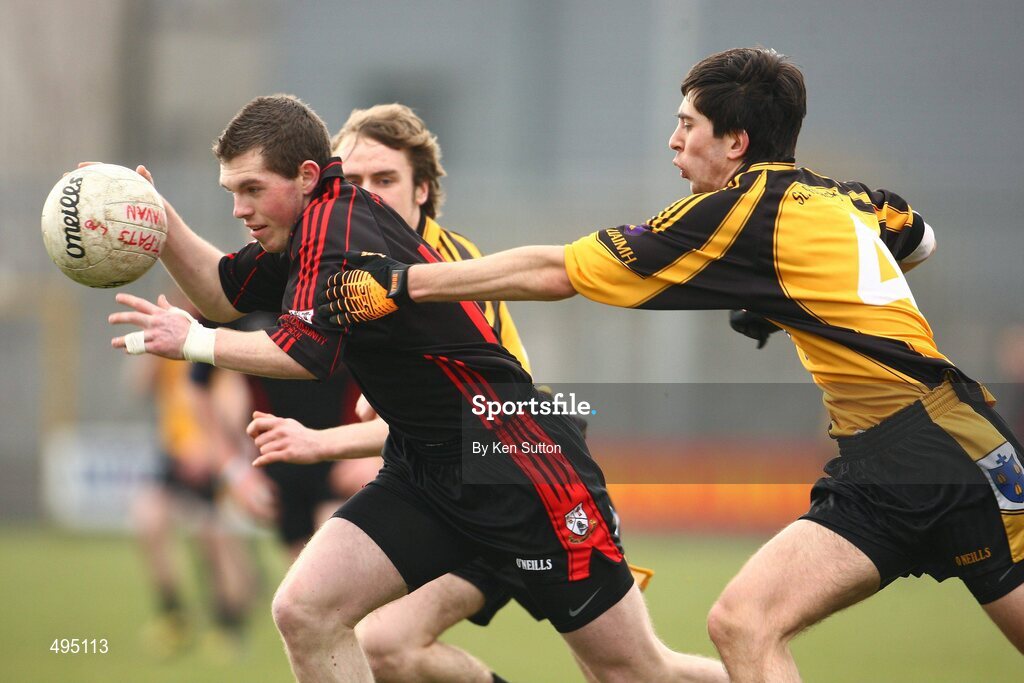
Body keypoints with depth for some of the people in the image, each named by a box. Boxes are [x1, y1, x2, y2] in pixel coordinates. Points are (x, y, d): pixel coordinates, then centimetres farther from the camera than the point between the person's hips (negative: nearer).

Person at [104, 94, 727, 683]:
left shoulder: (336, 224, -20)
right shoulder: (311, 227, 7)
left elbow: (307, 353, -29)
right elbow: (226, 294, 18)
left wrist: (196, 342, -17)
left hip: (522, 464, -9)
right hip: (424, 472, 9)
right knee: (303, 613, -7)